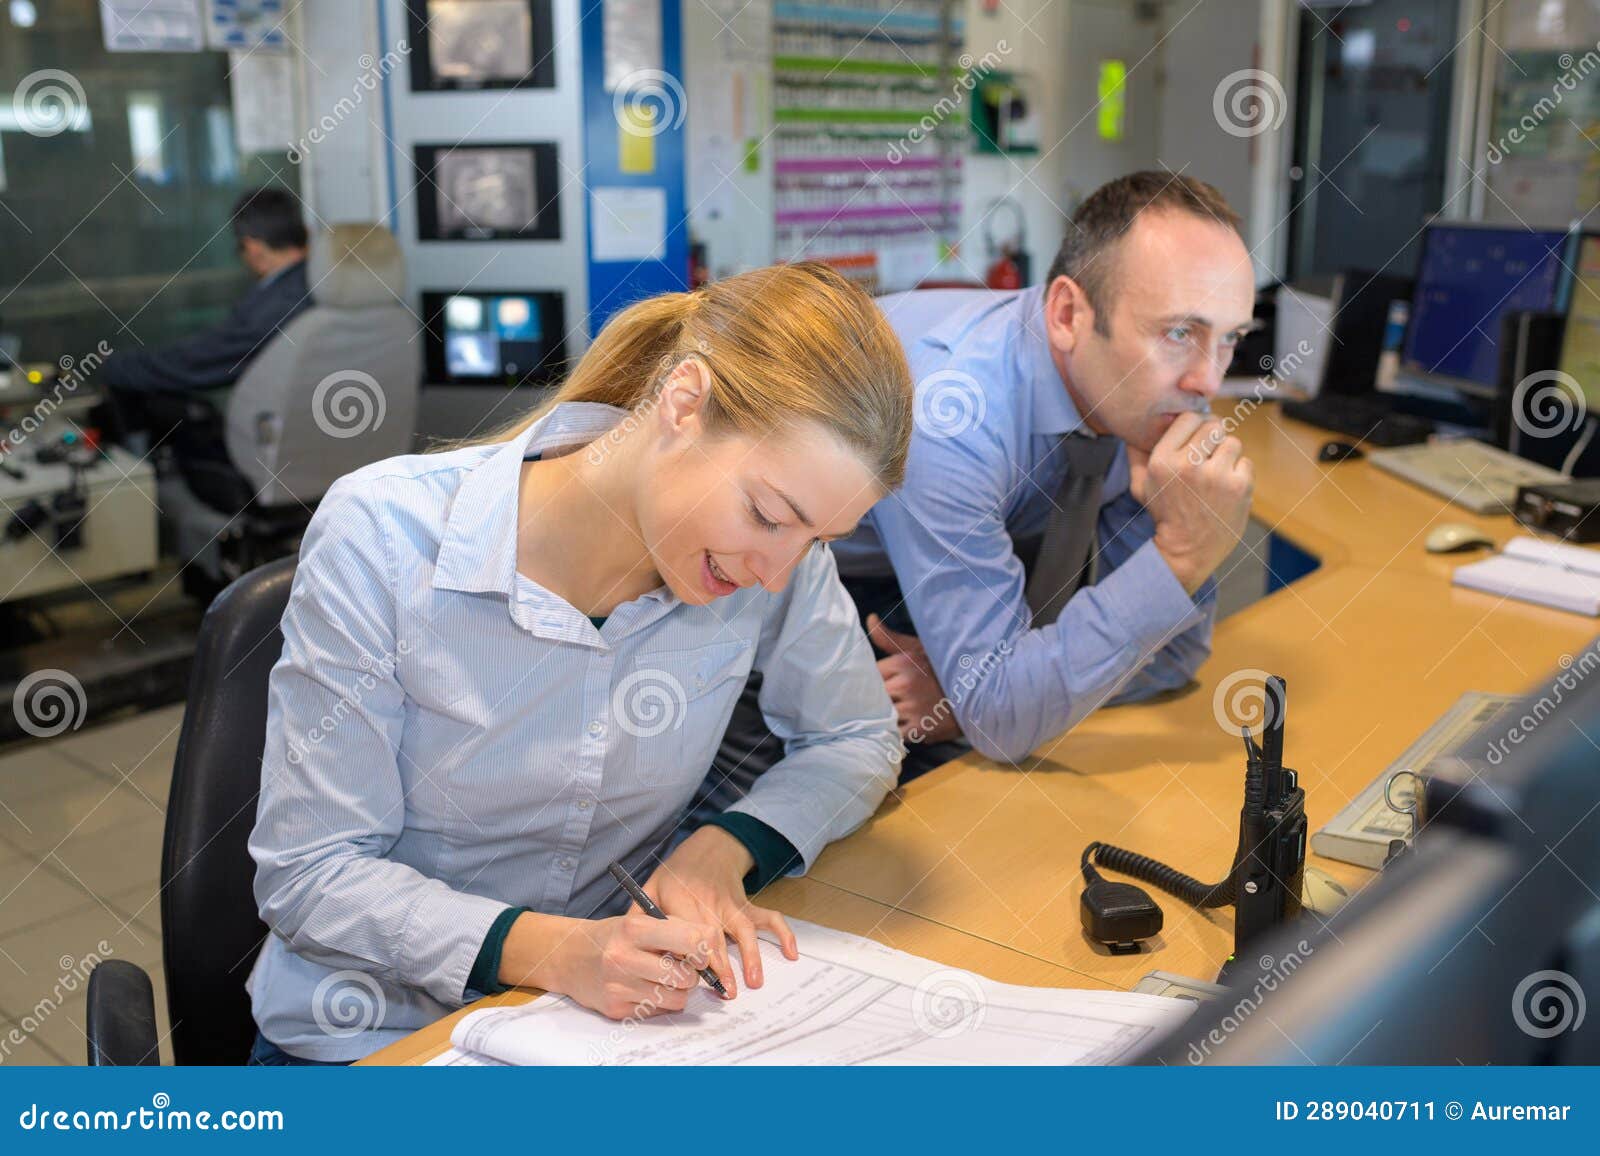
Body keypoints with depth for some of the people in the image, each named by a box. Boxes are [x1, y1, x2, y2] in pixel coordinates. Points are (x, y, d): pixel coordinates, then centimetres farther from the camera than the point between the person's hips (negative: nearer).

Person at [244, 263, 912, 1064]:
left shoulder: (778, 557, -12)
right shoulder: (379, 537, -20)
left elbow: (858, 740, 5)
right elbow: (310, 877, -15)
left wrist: (723, 849, -14)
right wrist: (545, 950, -29)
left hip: (615, 1002, 1)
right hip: (376, 1031, 0)